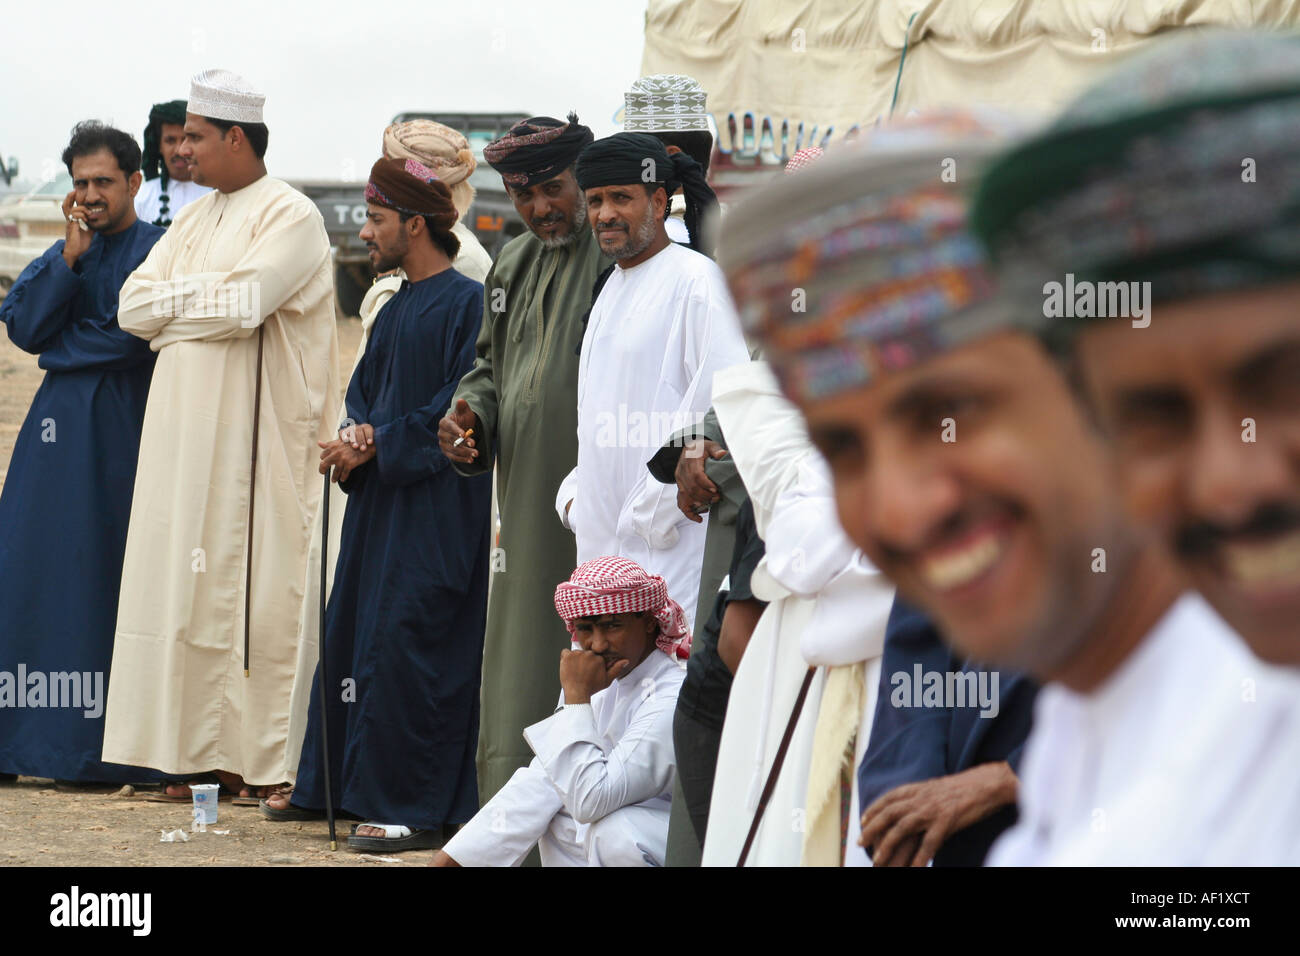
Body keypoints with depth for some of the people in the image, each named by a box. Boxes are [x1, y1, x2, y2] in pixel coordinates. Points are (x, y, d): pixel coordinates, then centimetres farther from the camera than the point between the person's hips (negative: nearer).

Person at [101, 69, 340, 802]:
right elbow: (133, 306, 10)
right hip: (187, 430, 7)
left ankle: (273, 758, -3)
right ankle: (206, 749, 7)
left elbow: (245, 303, -20)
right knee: (192, 586, 4)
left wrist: (173, 303, -4)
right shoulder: (196, 220, 18)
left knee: (258, 586, -7)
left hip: (256, 432, -7)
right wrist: (209, 293, -4)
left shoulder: (290, 217, -6)